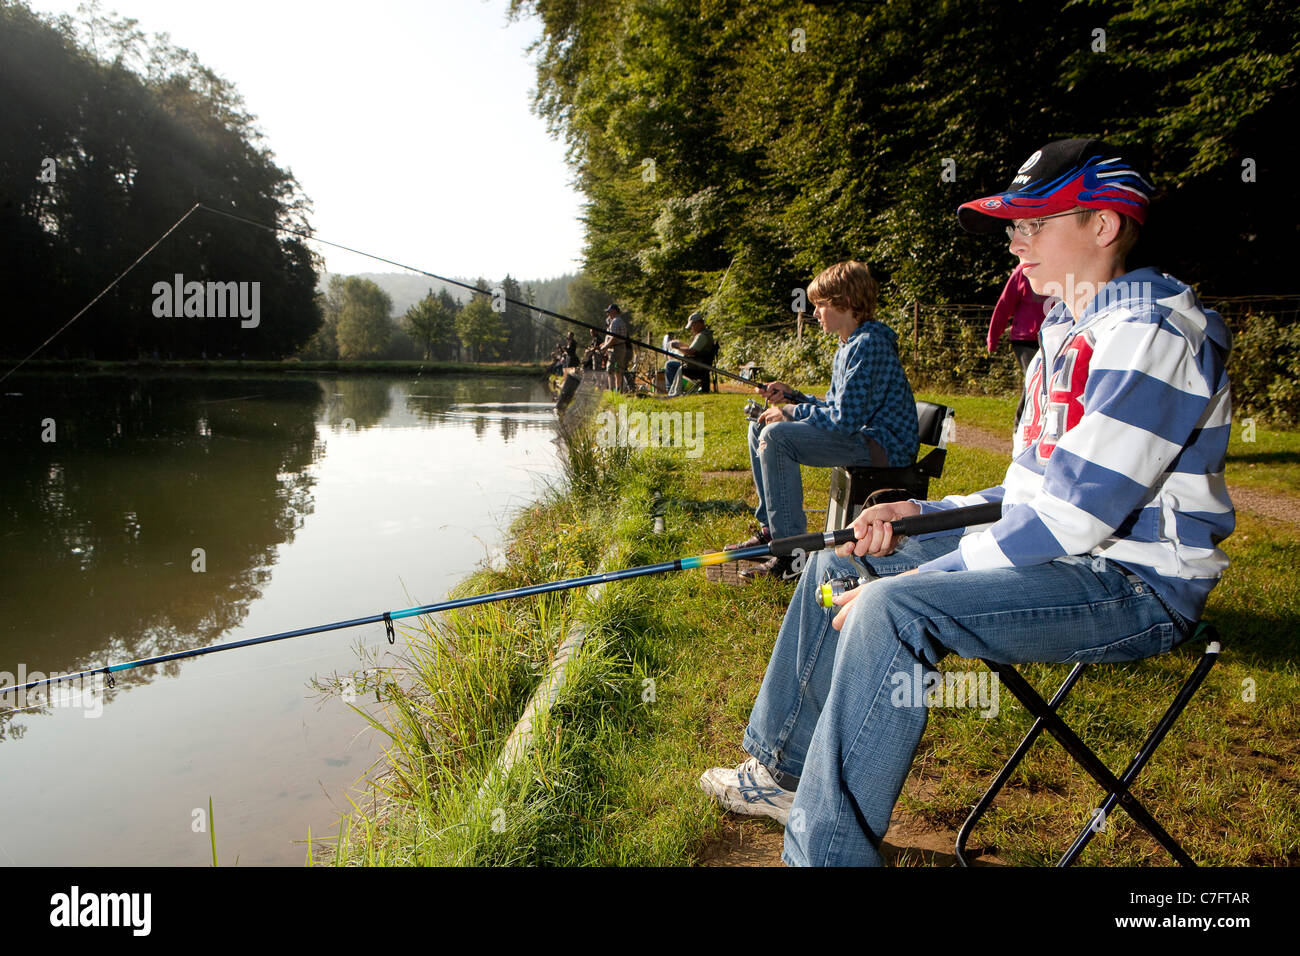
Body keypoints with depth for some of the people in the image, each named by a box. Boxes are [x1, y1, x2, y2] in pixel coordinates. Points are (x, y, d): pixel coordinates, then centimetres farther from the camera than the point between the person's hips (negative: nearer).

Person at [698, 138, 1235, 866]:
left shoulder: (1147, 335, -18)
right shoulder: (1070, 335, 14)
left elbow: (1076, 513, -26)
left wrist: (917, 577, -22)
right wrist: (920, 515, 1)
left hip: (1132, 584, -10)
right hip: (1057, 553, 10)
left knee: (893, 609, -32)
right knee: (836, 565, 9)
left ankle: (824, 847, -19)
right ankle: (785, 770, 21)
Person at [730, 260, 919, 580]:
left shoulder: (869, 344, -19)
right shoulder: (847, 345, 14)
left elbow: (845, 420, -24)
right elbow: (833, 407, 20)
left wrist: (792, 411, -13)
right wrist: (793, 396, 7)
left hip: (884, 445, -11)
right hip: (860, 434, 11)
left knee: (777, 436, -27)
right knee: (759, 428, 11)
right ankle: (770, 529, 14)